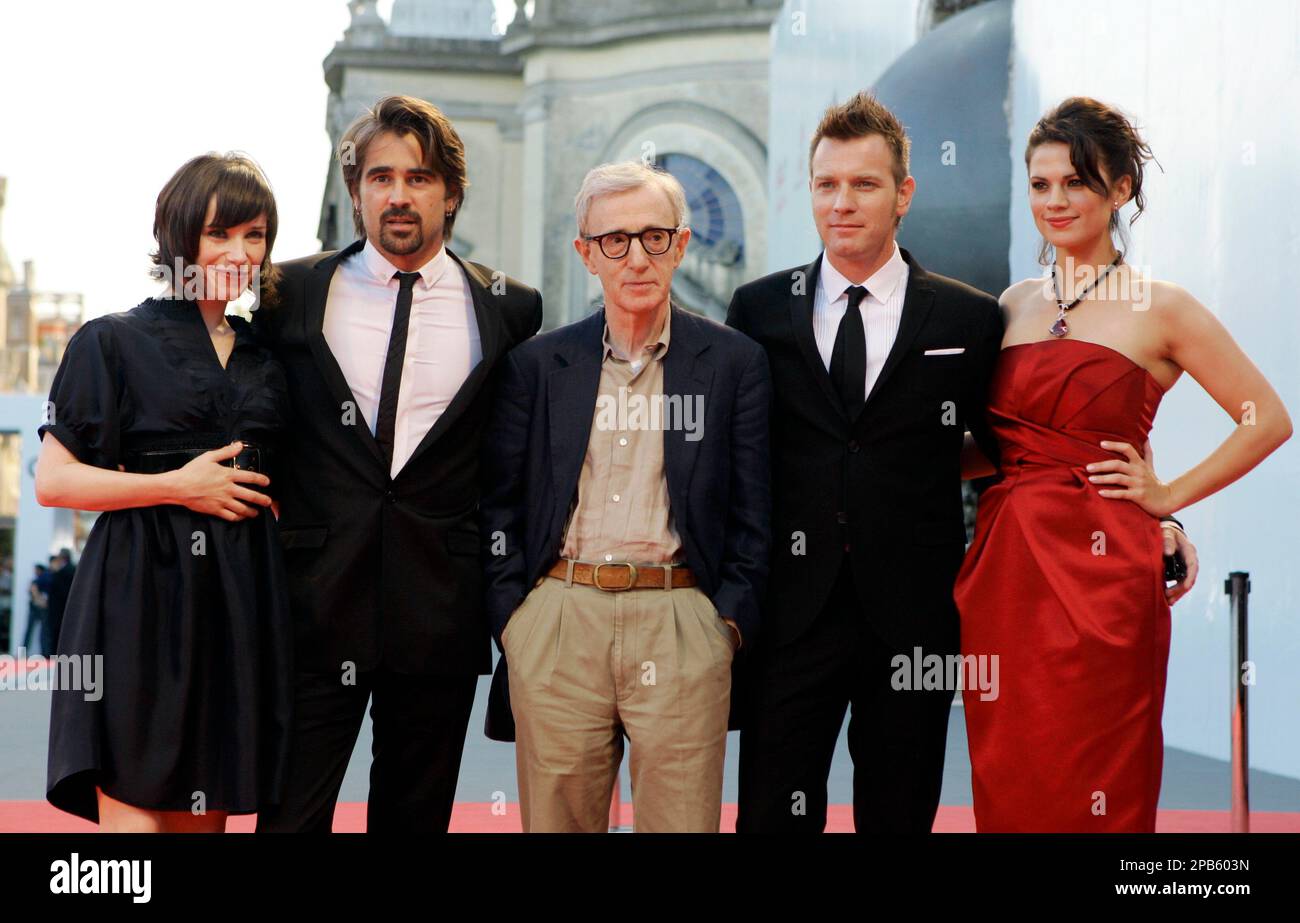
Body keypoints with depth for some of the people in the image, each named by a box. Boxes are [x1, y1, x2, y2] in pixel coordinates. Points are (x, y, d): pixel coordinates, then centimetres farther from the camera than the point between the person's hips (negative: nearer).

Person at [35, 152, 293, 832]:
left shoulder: (266, 356, 16)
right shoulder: (113, 342, 1)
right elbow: (52, 481, -5)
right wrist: (177, 485, -10)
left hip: (242, 599, 5)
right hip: (142, 598, -5)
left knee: (207, 815, 6)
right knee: (135, 813, -9)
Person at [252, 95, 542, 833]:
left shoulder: (509, 307, 3)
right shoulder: (294, 291, 4)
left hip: (439, 605, 1)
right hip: (317, 599, 0)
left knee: (417, 815, 11)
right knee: (292, 812, -1)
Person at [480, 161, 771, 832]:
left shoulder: (735, 362, 7)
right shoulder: (536, 364, 11)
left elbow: (755, 508, 6)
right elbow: (498, 501, 12)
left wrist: (729, 620, -4)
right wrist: (511, 616, 2)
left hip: (683, 627, -1)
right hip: (555, 621, 1)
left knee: (682, 818, -1)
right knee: (555, 817, 6)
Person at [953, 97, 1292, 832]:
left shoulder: (1160, 309, -2)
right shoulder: (1015, 304, 13)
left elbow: (1269, 421, 0)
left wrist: (1168, 496, -3)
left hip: (1098, 569, -4)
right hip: (1003, 569, 5)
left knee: (1094, 785, 0)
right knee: (1008, 782, 7)